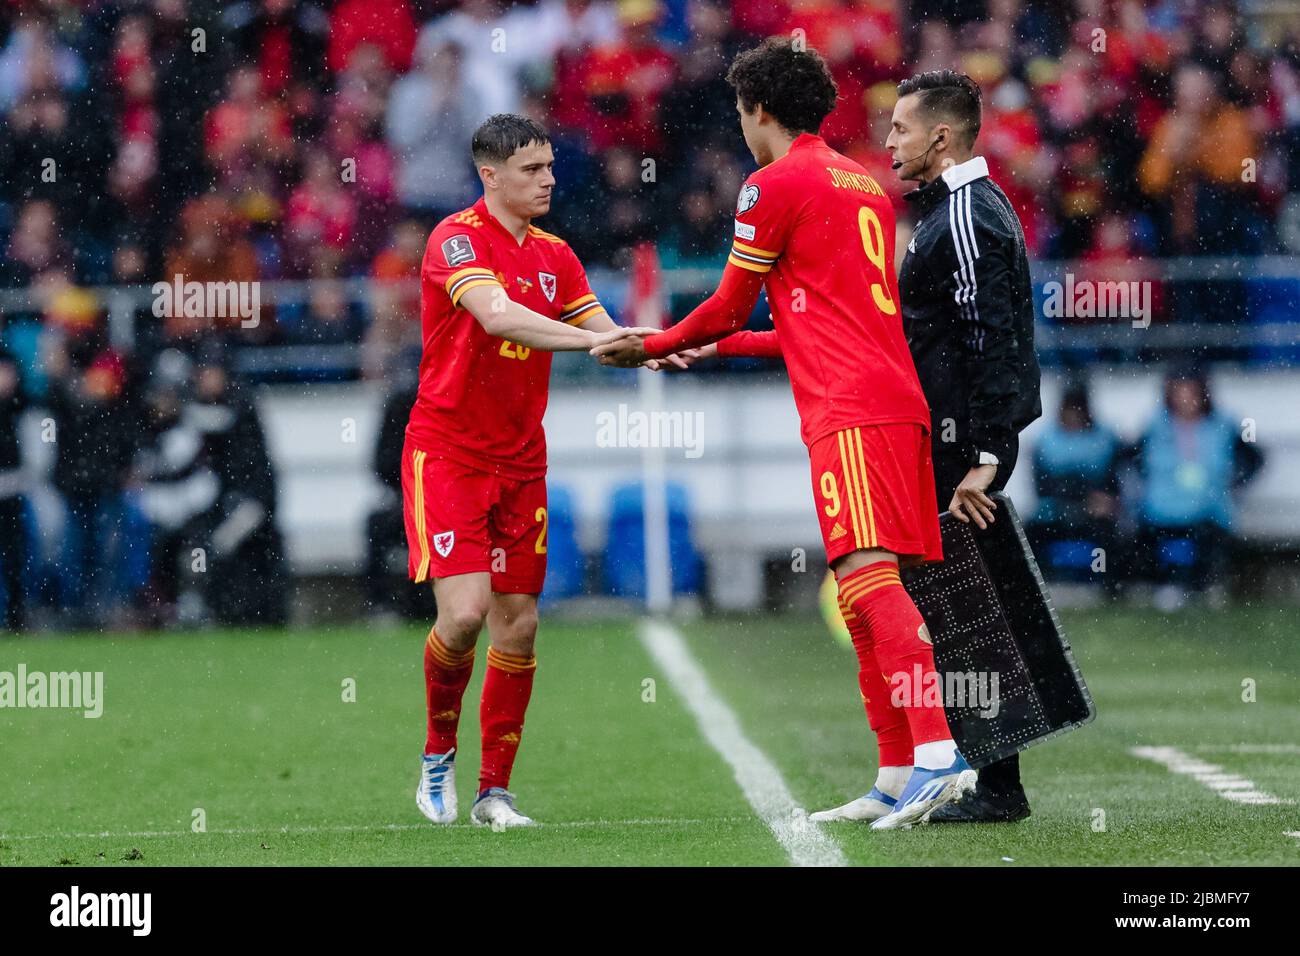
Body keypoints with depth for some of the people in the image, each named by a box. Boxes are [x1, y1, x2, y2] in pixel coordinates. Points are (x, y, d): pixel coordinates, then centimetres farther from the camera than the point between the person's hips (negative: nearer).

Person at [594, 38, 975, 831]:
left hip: (850, 408, -9)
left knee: (868, 574, -18)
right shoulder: (865, 185, 24)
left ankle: (937, 755, -32)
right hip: (897, 400, 9)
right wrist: (727, 347, 41)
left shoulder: (775, 186, -1)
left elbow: (729, 307, 7)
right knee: (866, 595, 11)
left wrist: (652, 347, 24)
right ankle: (896, 782, 10)